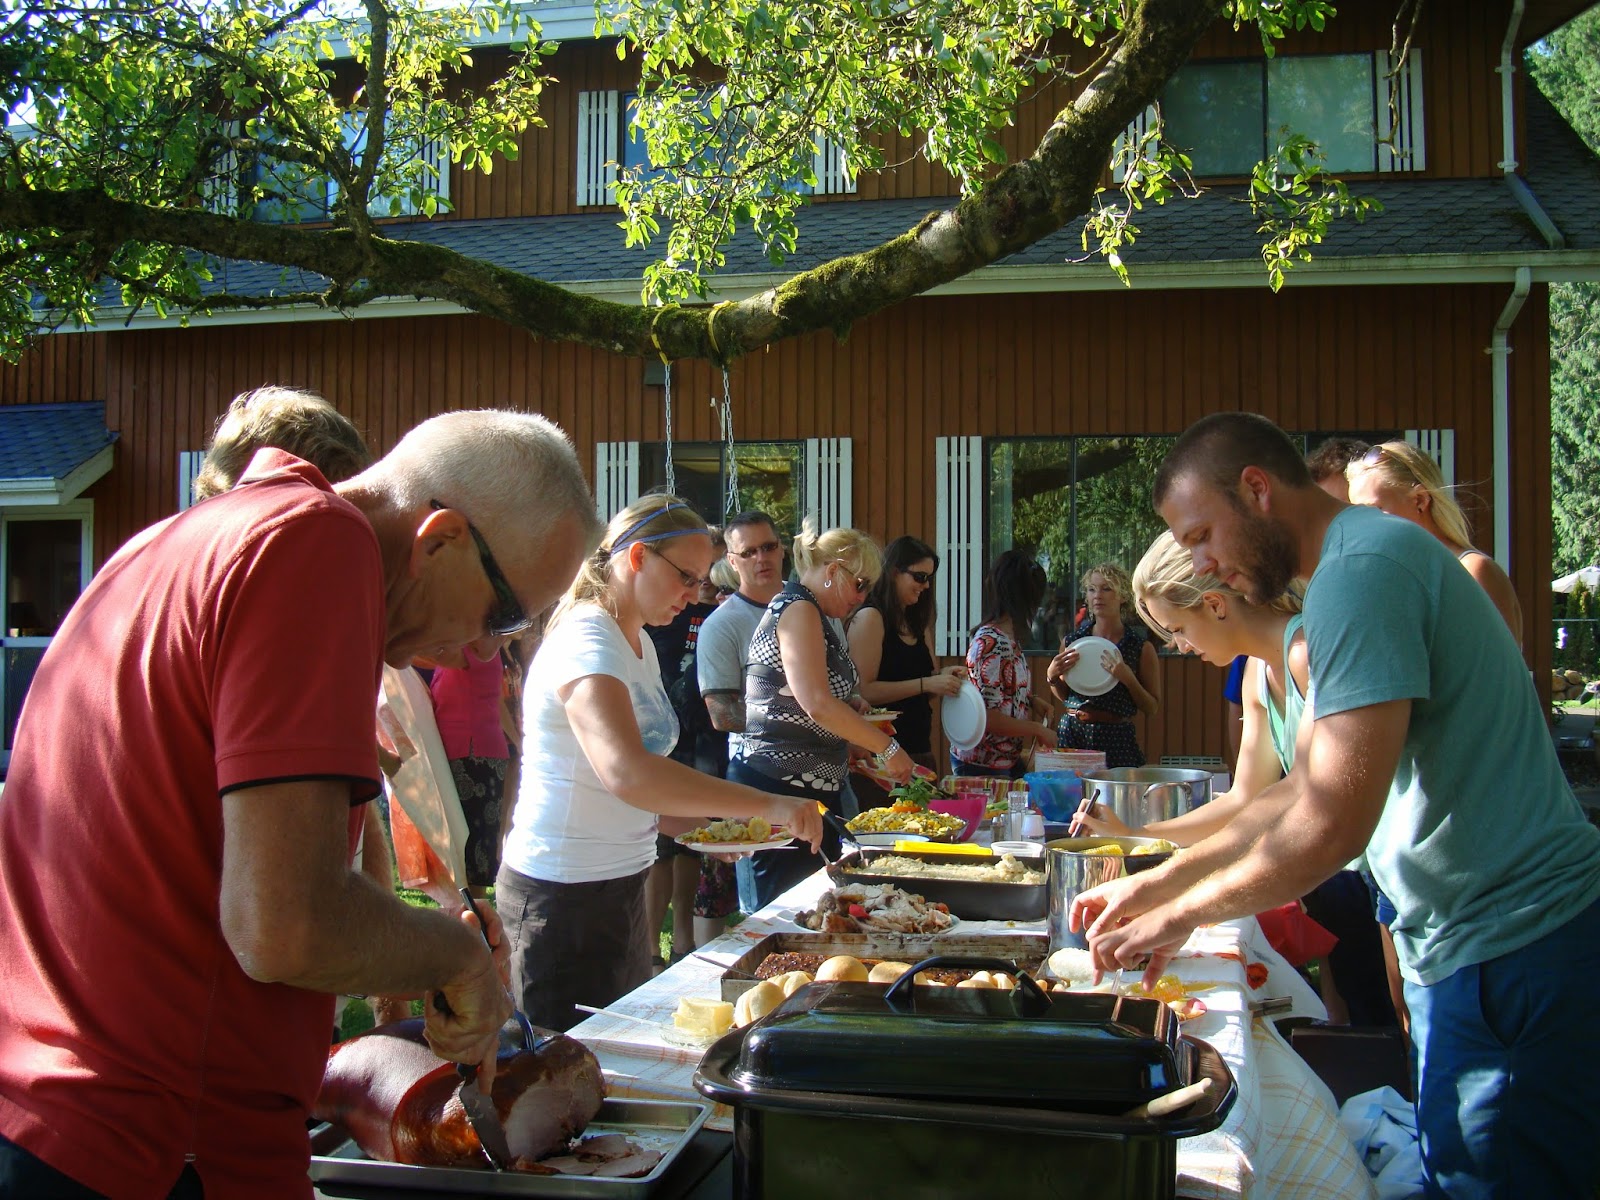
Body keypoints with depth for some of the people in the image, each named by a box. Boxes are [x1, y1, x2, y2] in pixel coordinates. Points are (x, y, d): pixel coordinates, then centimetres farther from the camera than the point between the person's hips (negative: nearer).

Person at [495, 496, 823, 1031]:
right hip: (564, 893, -10)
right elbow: (626, 773, -36)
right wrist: (766, 805, -36)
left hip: (621, 882, 10)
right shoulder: (586, 642, -19)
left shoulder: (639, 644, 12)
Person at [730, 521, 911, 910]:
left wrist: (850, 711, 10)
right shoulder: (798, 611, -11)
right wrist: (887, 747, -15)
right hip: (778, 789, -10)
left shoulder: (815, 615, 19)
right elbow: (817, 703, -20)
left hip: (811, 789, 10)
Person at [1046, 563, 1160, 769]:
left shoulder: (1141, 647, -2)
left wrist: (1128, 679, -14)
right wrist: (1052, 676, -2)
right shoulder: (1071, 642, 5)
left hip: (1116, 738, -2)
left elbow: (1152, 709, 0)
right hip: (1072, 734, 2)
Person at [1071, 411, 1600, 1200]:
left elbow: (1332, 826, -24)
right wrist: (1158, 882, 13)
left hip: (1514, 953, -10)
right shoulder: (1370, 557, 15)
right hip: (1474, 945, 10)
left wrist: (1179, 916, -11)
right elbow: (1305, 792, 18)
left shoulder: (1360, 572, -19)